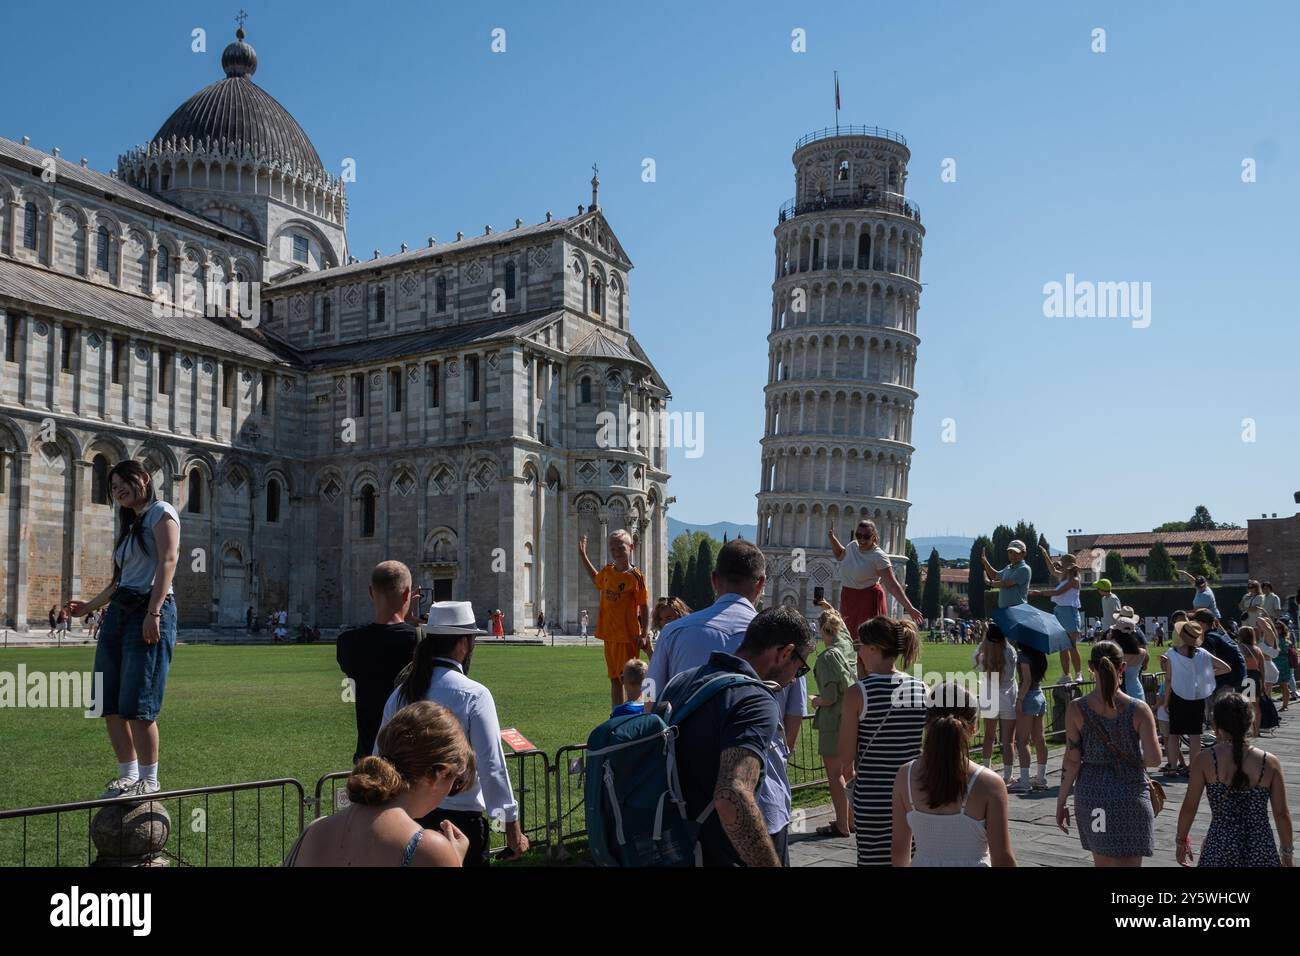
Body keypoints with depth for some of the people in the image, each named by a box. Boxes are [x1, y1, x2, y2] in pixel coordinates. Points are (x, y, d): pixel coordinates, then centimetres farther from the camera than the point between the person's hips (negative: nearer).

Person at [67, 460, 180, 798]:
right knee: (110, 704, 5)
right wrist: (88, 606, 21)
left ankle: (149, 780, -2)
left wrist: (153, 613, -22)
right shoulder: (129, 525, 25)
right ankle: (128, 774, 15)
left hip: (150, 612, -9)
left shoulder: (160, 512, -1)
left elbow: (168, 561, -14)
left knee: (137, 705, -11)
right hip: (117, 613, 9)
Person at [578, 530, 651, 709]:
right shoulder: (608, 571, 7)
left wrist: (644, 634, -18)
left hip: (628, 636, -7)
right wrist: (583, 555, 27)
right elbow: (596, 580, 31)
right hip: (609, 634, 7)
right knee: (614, 680, 13)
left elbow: (645, 607, -10)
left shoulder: (636, 576, -12)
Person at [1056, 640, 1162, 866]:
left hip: (1090, 795, 2)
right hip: (1130, 795, -2)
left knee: (1102, 861, 20)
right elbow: (1154, 759, -13)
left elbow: (1072, 761, -7)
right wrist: (1133, 761, 9)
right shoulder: (1138, 710, -10)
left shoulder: (1076, 709, -8)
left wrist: (1061, 802, 1)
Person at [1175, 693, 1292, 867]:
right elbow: (1282, 814, 0)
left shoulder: (1205, 761, -8)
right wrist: (1287, 852, 14)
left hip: (1220, 848, -1)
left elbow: (1189, 808, -4)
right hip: (1262, 852, 2)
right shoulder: (1270, 763, -4)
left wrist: (1181, 840, 12)